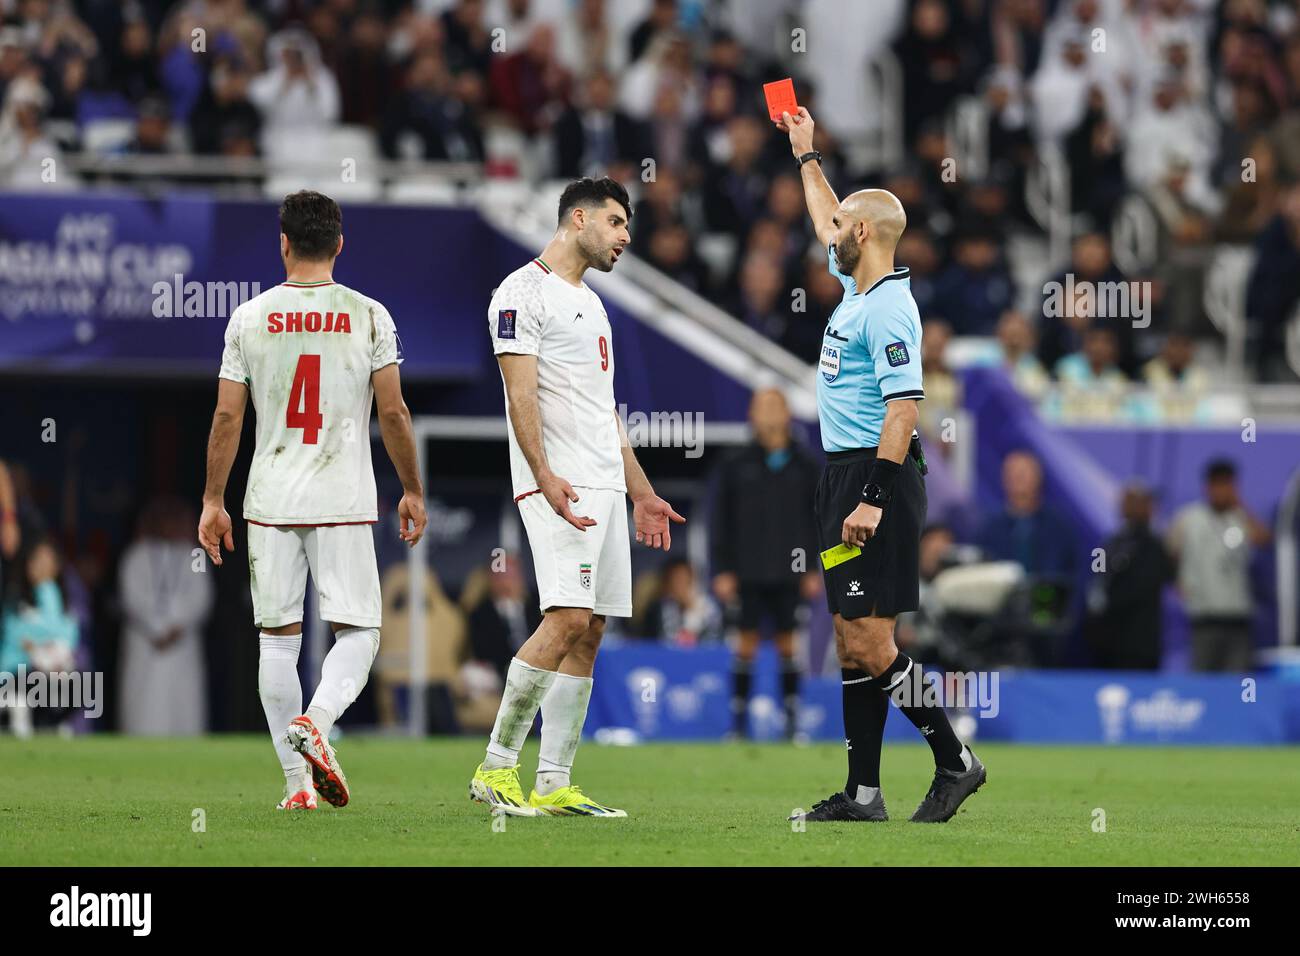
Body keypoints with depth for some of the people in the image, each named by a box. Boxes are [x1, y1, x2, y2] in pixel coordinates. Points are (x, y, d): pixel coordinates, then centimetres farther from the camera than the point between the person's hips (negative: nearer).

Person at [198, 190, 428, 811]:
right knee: (357, 632, 4)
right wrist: (412, 492, 10)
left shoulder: (250, 318, 2)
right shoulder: (368, 316, -1)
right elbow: (393, 413, -1)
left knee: (279, 637, 7)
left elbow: (228, 416, 2)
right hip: (345, 501, -2)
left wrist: (213, 501, 10)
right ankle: (316, 721, -24)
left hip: (270, 502, 2)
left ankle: (296, 781, 5)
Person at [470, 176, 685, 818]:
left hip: (604, 487, 10)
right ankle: (496, 767, -13)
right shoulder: (525, 292, -6)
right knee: (568, 618, -19)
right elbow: (521, 394, -15)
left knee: (587, 632, 4)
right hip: (557, 487, -9)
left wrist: (641, 494, 26)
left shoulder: (589, 304, 23)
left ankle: (554, 784, 5)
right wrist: (546, 476, -26)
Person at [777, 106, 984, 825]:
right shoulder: (857, 290, 13)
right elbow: (827, 228, 34)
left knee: (869, 644, -11)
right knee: (851, 643, 8)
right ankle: (863, 793, 9)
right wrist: (805, 155, 43)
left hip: (875, 478, -10)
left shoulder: (888, 308, -15)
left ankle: (956, 761, -2)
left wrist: (874, 498, -26)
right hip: (842, 473, 10)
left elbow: (904, 407, -22)